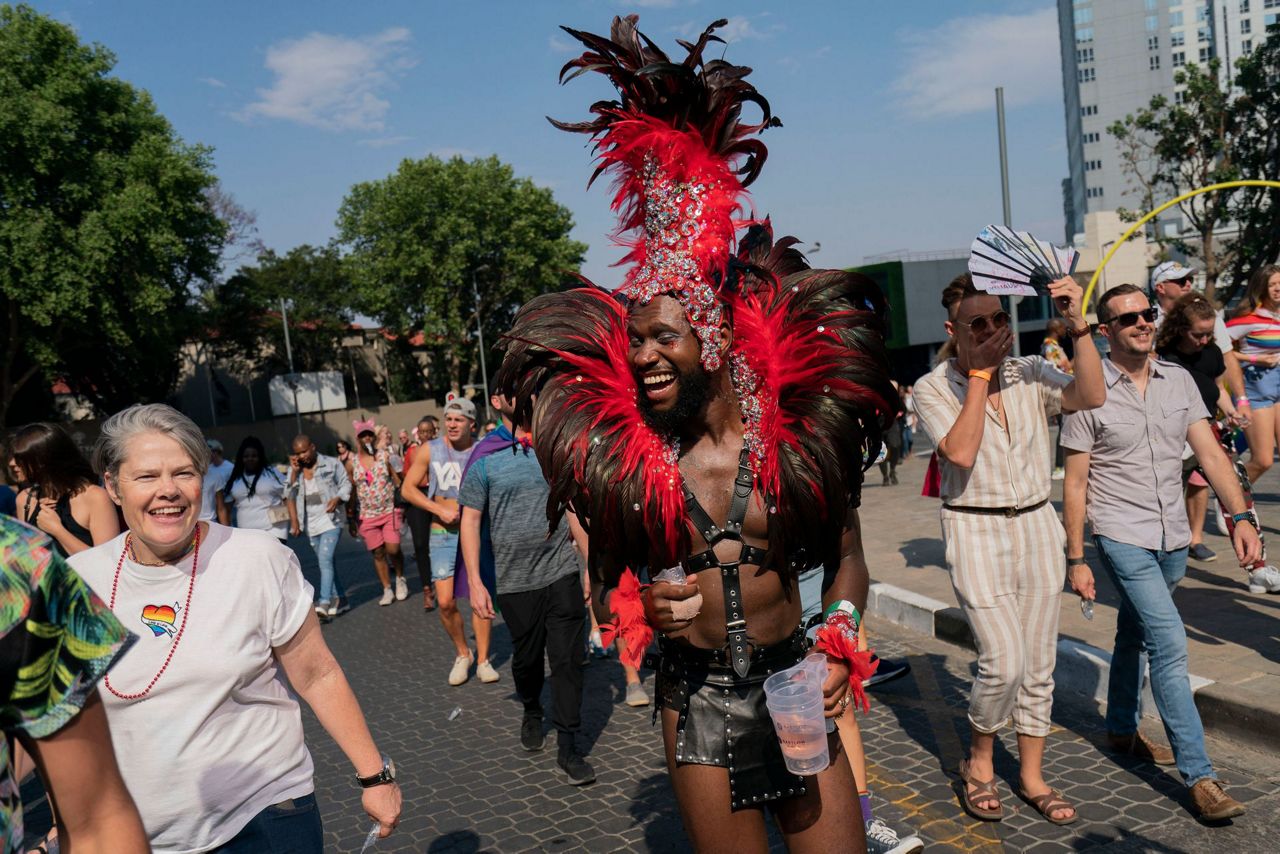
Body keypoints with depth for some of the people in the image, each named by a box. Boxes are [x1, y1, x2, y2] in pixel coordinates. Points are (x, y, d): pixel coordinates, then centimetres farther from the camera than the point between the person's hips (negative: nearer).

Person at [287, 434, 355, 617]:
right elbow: (290, 495, 0)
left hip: (330, 519, -5)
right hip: (310, 523, 5)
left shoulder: (332, 463, -4)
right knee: (326, 562, 12)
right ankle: (339, 600, 22)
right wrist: (294, 472, -9)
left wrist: (337, 498, -15)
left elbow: (345, 483, 3)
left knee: (325, 559, -18)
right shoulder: (294, 470, 6)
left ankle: (324, 602, -22)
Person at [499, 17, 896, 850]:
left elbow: (847, 556, 2)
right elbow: (607, 578, 6)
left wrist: (841, 641, -12)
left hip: (795, 683, 0)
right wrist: (639, 608, -12)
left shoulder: (797, 437, -8)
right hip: (696, 696, 1)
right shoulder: (630, 454, -8)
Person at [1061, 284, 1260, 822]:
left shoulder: (1179, 380, 4)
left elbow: (1210, 454, 2)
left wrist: (1241, 517, -12)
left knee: (1134, 634, 19)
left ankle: (1121, 730, 36)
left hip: (1173, 538, 5)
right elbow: (1075, 483, -7)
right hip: (1123, 538, -5)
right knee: (1169, 644, -12)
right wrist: (1076, 560, -8)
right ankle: (1199, 775, -5)